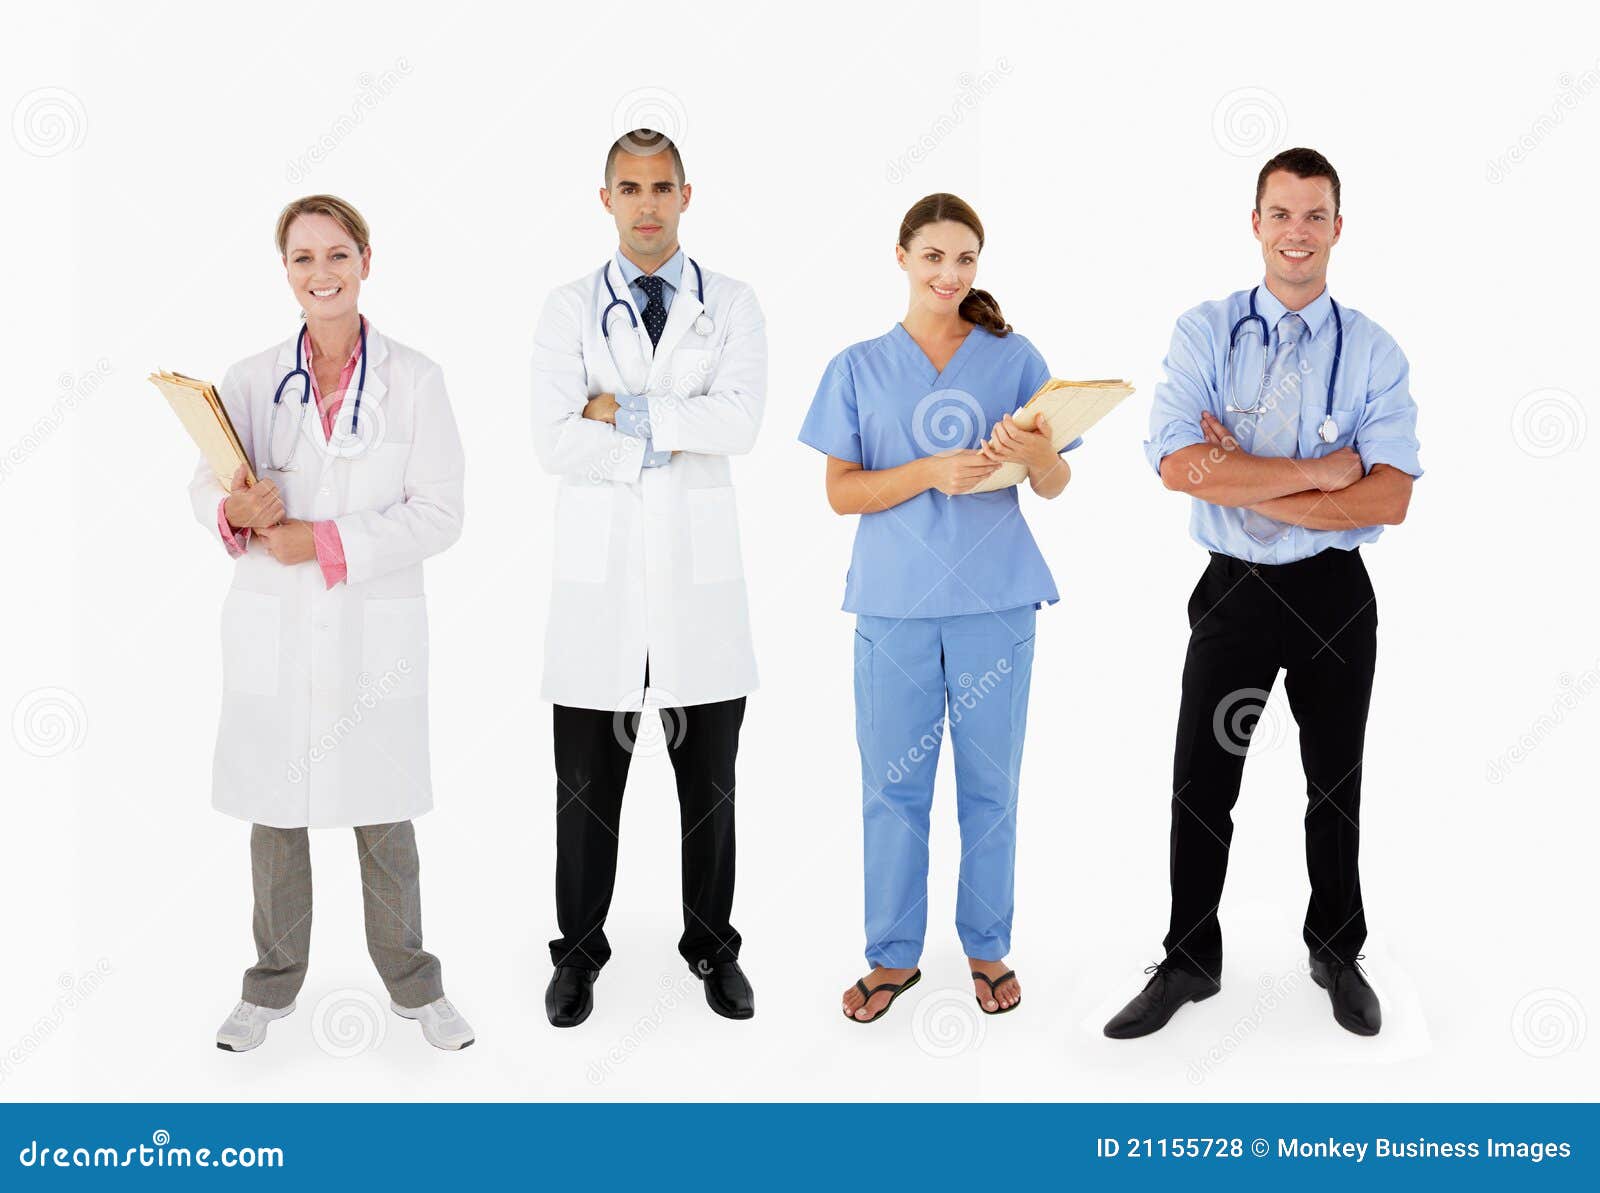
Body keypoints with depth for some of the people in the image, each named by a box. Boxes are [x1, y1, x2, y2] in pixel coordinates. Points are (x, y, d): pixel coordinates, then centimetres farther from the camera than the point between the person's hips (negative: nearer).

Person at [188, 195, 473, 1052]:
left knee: (384, 813, 6)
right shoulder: (250, 381, 5)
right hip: (272, 628, 2)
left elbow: (439, 512, -6)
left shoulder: (414, 380, 0)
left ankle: (413, 985, 24)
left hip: (376, 627, -1)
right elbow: (207, 484, -1)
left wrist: (328, 541, -16)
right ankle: (271, 986, 28)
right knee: (274, 809, 10)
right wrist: (236, 512, -25)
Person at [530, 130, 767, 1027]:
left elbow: (740, 423, -11)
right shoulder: (569, 310, 5)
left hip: (700, 580, 0)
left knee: (710, 780, 10)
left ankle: (713, 947, 25)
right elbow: (555, 442, -8)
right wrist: (671, 446, -10)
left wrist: (625, 412, -10)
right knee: (588, 783, 7)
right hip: (602, 576, 0)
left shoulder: (733, 306, 6)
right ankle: (580, 953, 22)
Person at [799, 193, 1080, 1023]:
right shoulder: (859, 367, 6)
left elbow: (1056, 487, 5)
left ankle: (987, 946, 21)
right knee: (894, 781, 4)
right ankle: (894, 955, 17)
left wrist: (1037, 454, -19)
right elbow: (841, 492, 0)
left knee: (990, 780, 7)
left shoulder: (1013, 356, 7)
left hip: (994, 596, 0)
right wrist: (931, 472, -16)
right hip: (895, 598, 0)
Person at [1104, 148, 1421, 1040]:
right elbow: (1178, 466, -20)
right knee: (1202, 786, 8)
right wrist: (1318, 472, -19)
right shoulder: (1205, 333, -5)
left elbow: (1390, 499, -15)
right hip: (1233, 590, 0)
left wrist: (1248, 485, -20)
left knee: (1336, 783, 16)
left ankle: (1338, 955, 36)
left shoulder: (1374, 352, -4)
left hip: (1335, 596, 1)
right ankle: (1190, 963, 27)